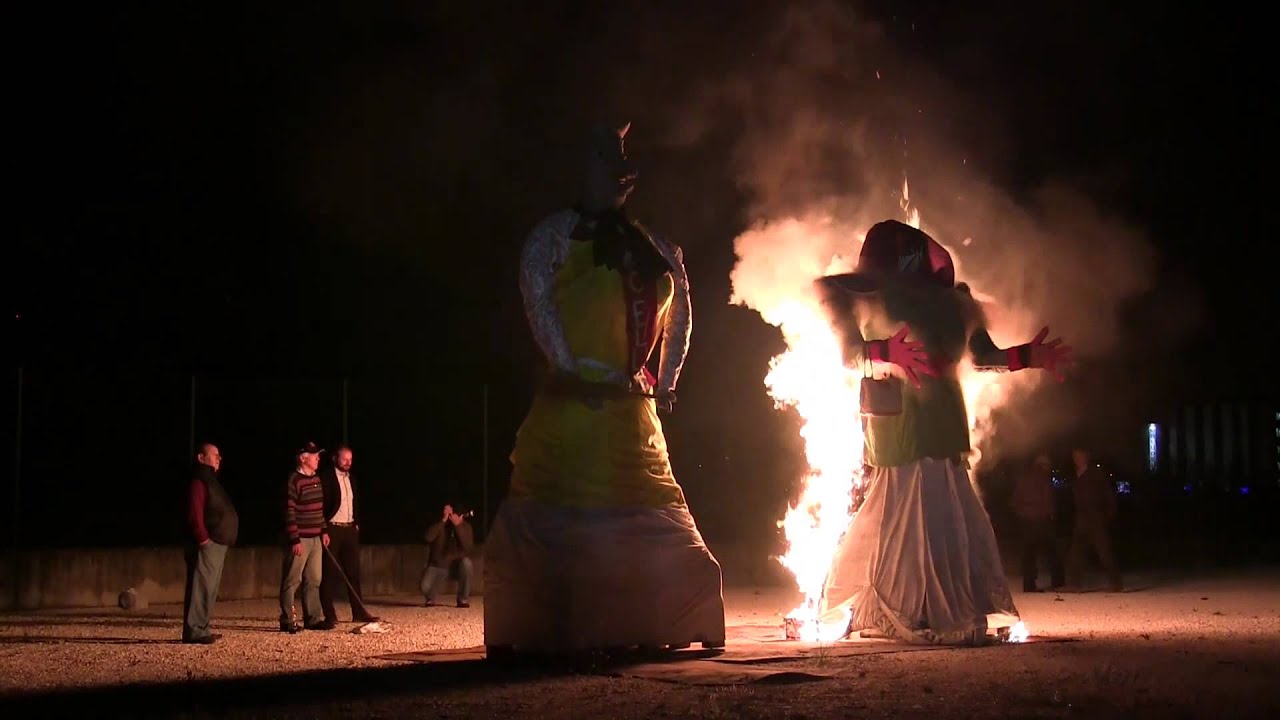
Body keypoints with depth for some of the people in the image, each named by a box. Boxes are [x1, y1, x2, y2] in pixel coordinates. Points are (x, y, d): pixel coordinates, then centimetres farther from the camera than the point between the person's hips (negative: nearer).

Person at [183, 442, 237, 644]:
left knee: (210, 588, 12)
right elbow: (195, 514, -20)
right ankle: (194, 631, -13)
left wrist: (224, 539, 18)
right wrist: (203, 538, -22)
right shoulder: (198, 482, -11)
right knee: (202, 587, -12)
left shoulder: (211, 481, 22)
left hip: (217, 544, 11)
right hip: (207, 544, -11)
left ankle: (200, 629, 16)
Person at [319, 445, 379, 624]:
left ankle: (359, 612, 12)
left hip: (350, 529, 7)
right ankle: (329, 615, 2)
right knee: (330, 573, -2)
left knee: (353, 571, 8)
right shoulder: (325, 477, -9)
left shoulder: (351, 477, 13)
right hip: (332, 529, -7)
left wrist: (357, 524, 13)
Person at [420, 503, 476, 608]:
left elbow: (469, 547, -22)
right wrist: (443, 520, -29)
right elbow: (429, 537, -28)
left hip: (458, 566, 1)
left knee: (466, 562, -35)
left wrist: (458, 526, -27)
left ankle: (463, 599, -15)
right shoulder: (439, 524, -7)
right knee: (425, 586, -29)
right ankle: (431, 599, 12)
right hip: (438, 565, -1)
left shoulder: (466, 526, -5)